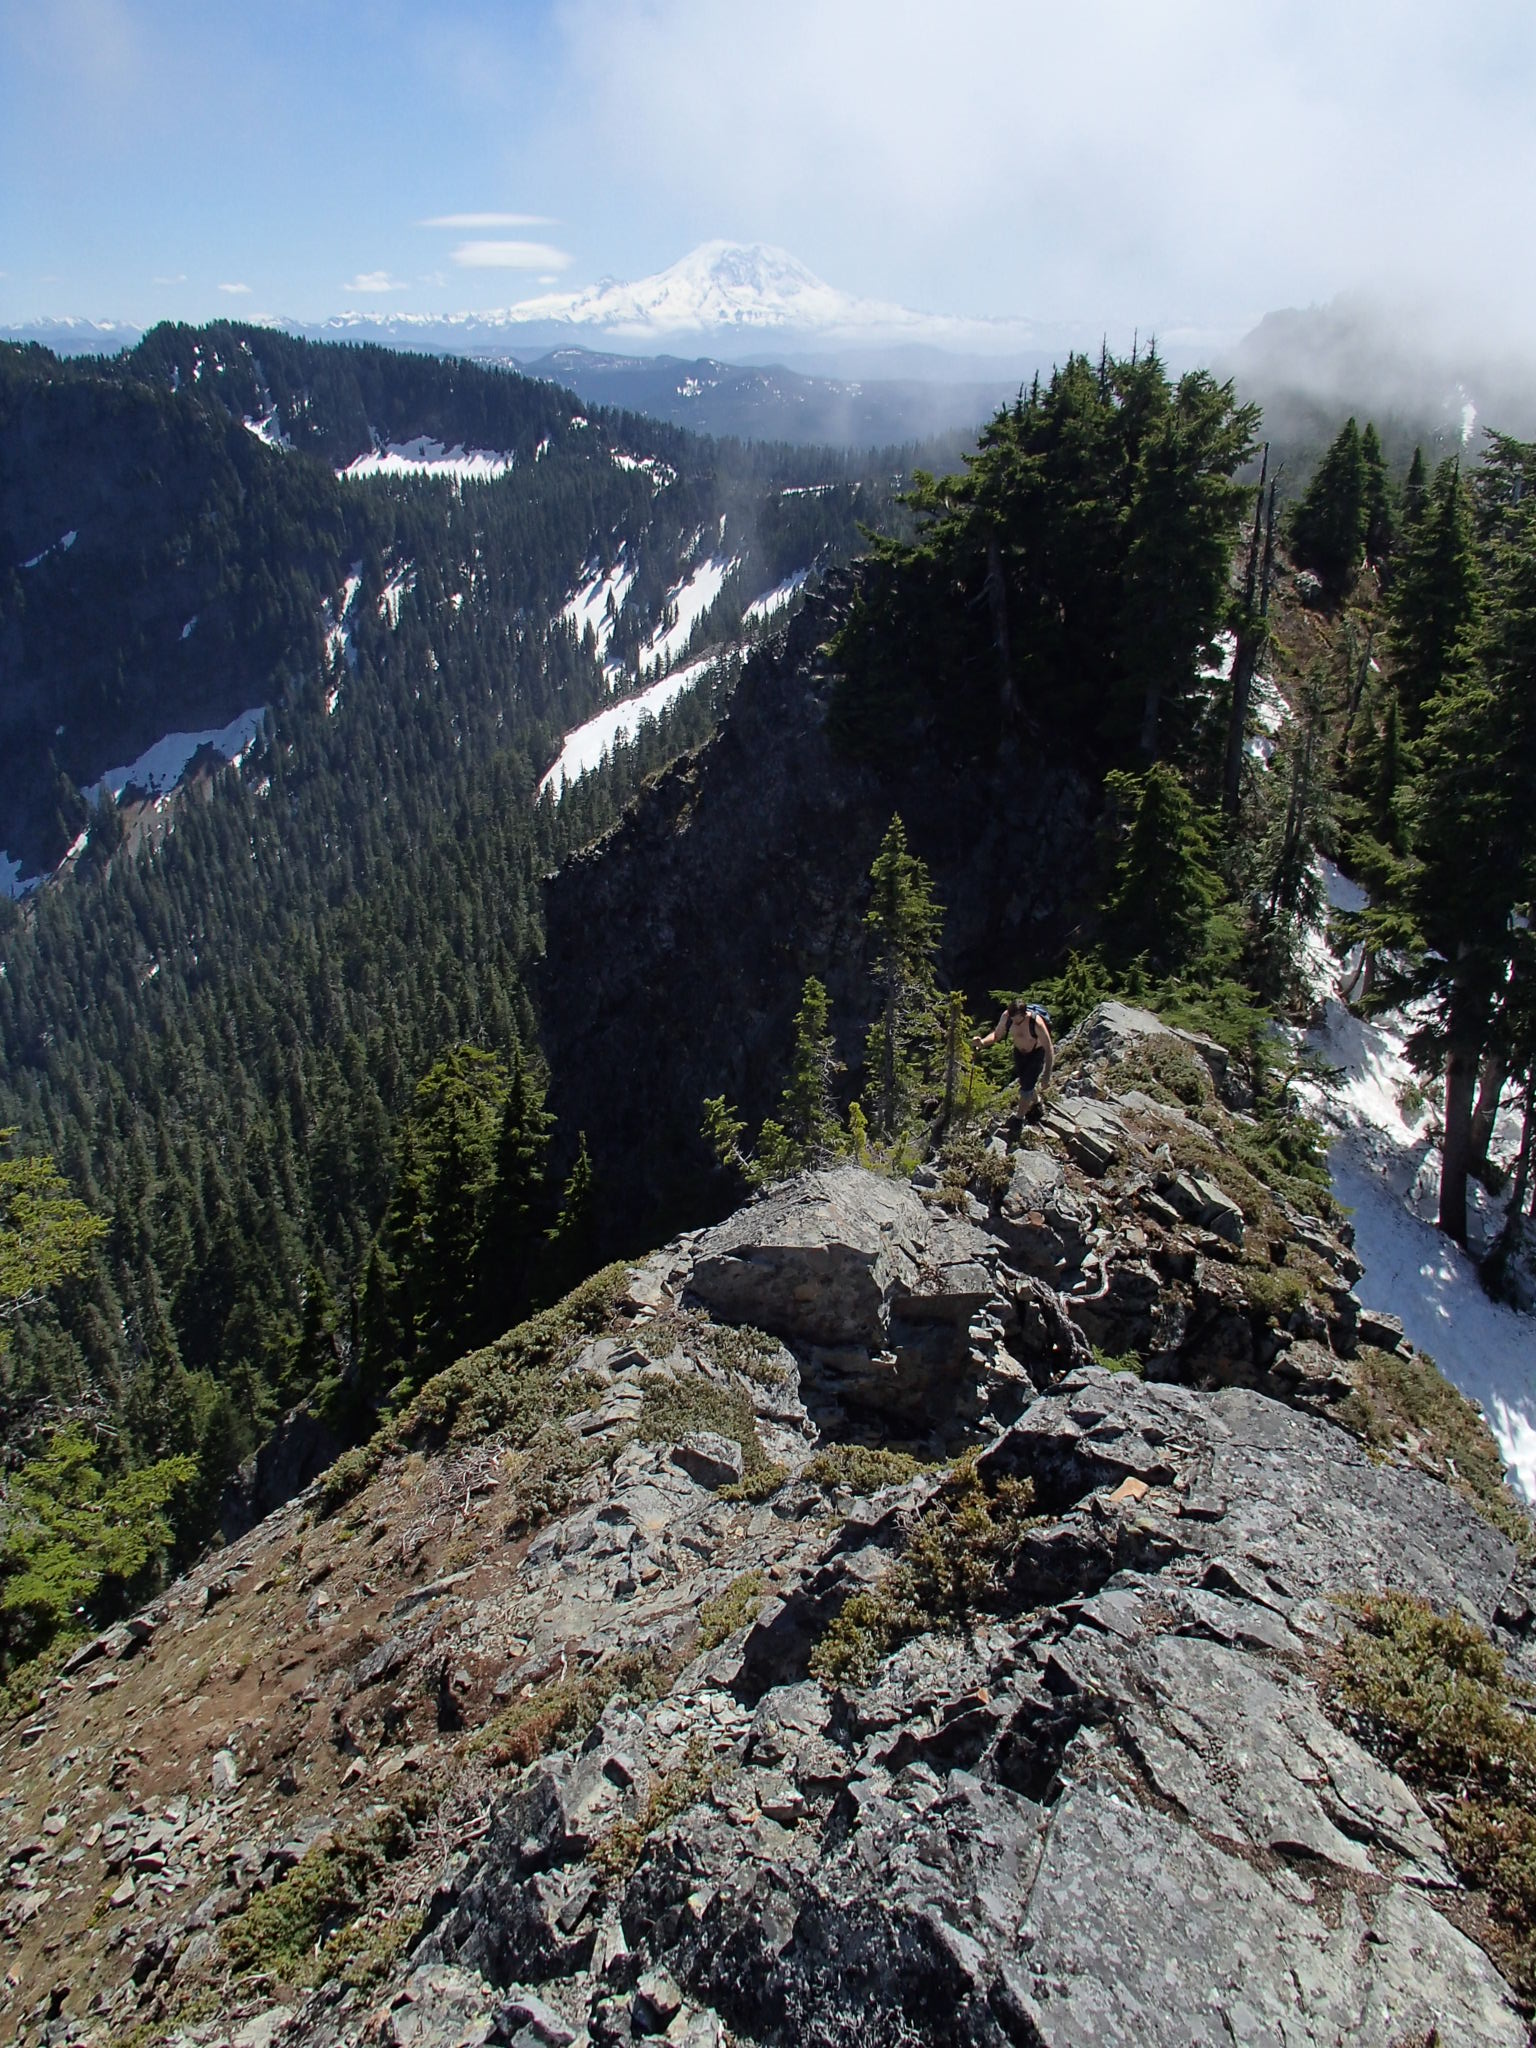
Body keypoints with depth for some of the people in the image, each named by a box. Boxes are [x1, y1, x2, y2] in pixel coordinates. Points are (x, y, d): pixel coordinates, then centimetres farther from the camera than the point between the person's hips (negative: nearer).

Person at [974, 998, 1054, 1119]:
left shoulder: (1037, 1023, -38)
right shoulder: (1006, 1016, -27)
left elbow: (1049, 1048, -30)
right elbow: (997, 1035, -11)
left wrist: (1046, 1076, -31)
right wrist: (982, 1042, -32)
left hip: (1037, 1054, -5)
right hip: (1019, 1052, 5)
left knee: (1026, 1087, -6)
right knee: (1024, 1082, 23)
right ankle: (1036, 1103, 53)